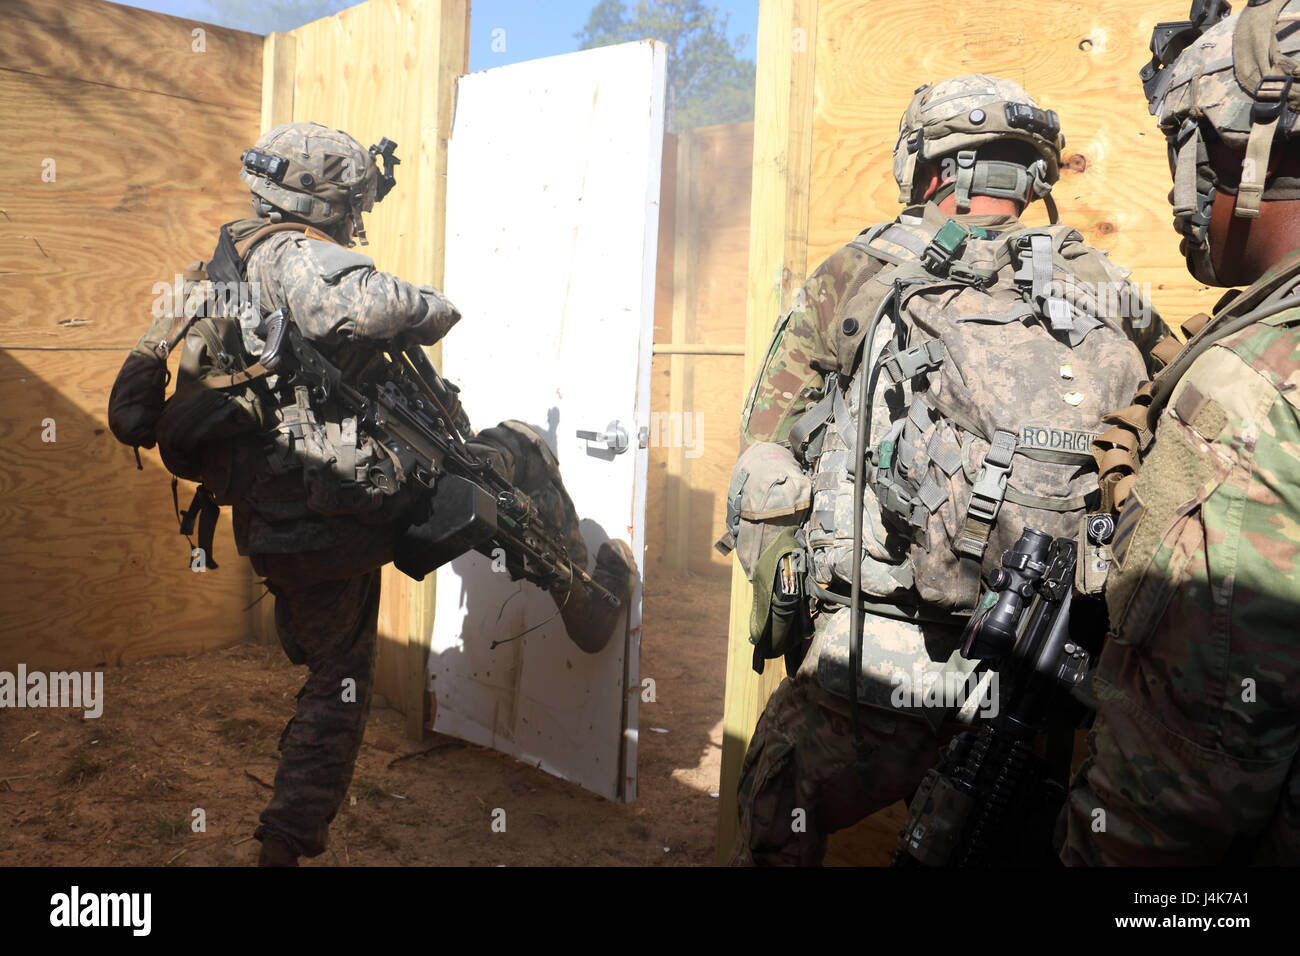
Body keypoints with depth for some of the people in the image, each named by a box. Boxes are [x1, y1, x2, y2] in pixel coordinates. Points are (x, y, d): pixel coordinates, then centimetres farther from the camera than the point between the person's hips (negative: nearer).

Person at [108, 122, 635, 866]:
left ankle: (287, 844, 26)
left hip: (276, 536, 9)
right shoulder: (293, 252, -9)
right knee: (520, 452, 8)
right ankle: (591, 600, 22)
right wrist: (437, 307, -9)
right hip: (348, 497, -9)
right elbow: (361, 306, -32)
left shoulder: (221, 270, 22)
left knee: (338, 684, 22)